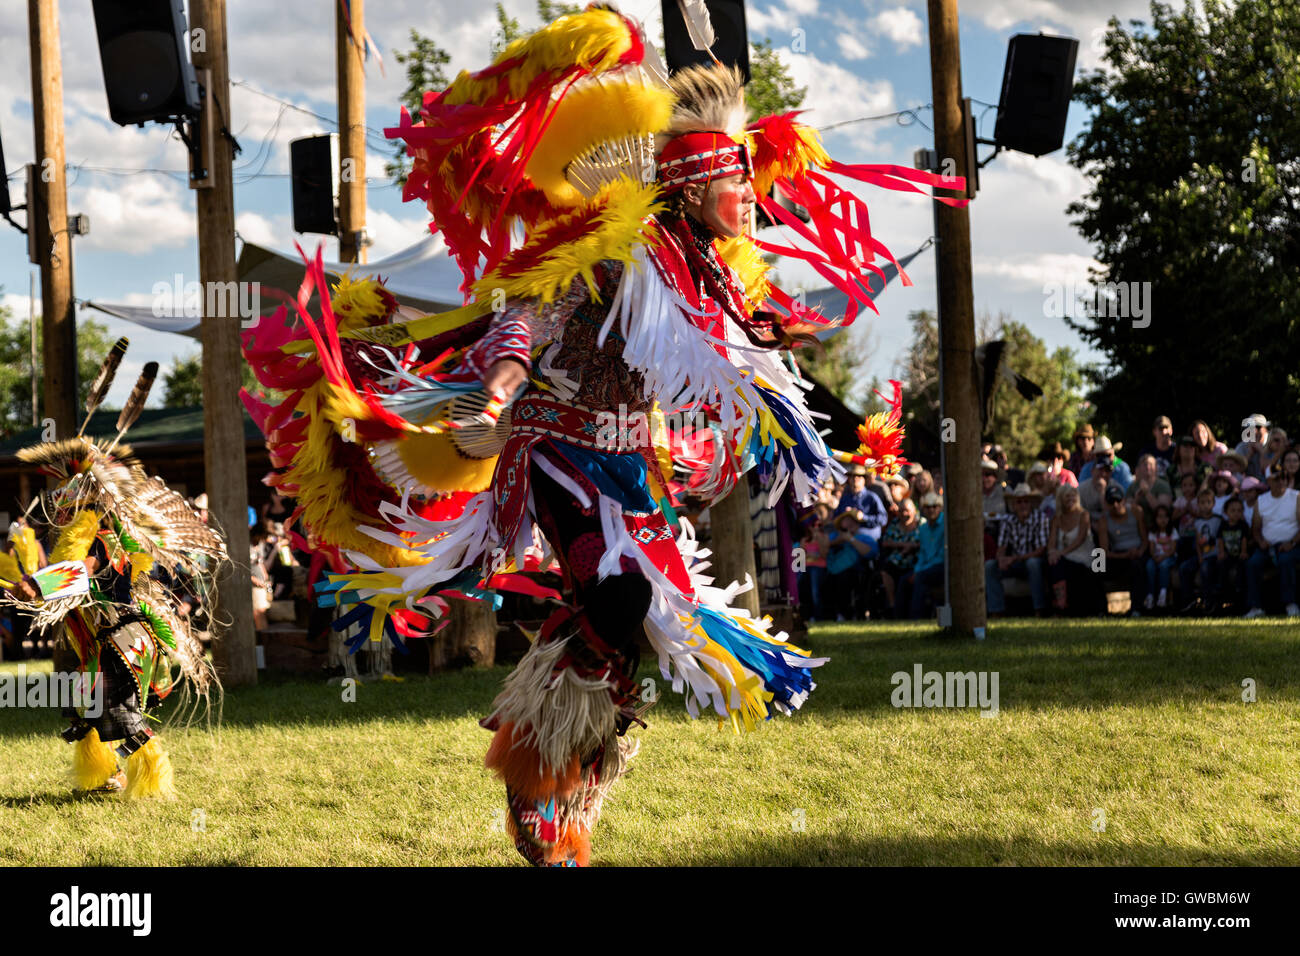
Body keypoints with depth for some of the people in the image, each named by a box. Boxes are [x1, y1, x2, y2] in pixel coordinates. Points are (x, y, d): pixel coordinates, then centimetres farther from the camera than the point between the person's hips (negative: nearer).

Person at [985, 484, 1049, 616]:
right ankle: (997, 611, -20)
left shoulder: (1041, 519, -12)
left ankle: (1039, 611, -32)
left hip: (1035, 563, -5)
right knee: (989, 566, -18)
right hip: (1015, 565, 5)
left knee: (1033, 563, -39)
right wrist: (1001, 559, -26)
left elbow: (1041, 550, -18)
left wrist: (1015, 558, -26)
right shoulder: (1009, 522, 3)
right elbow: (1001, 548, 0)